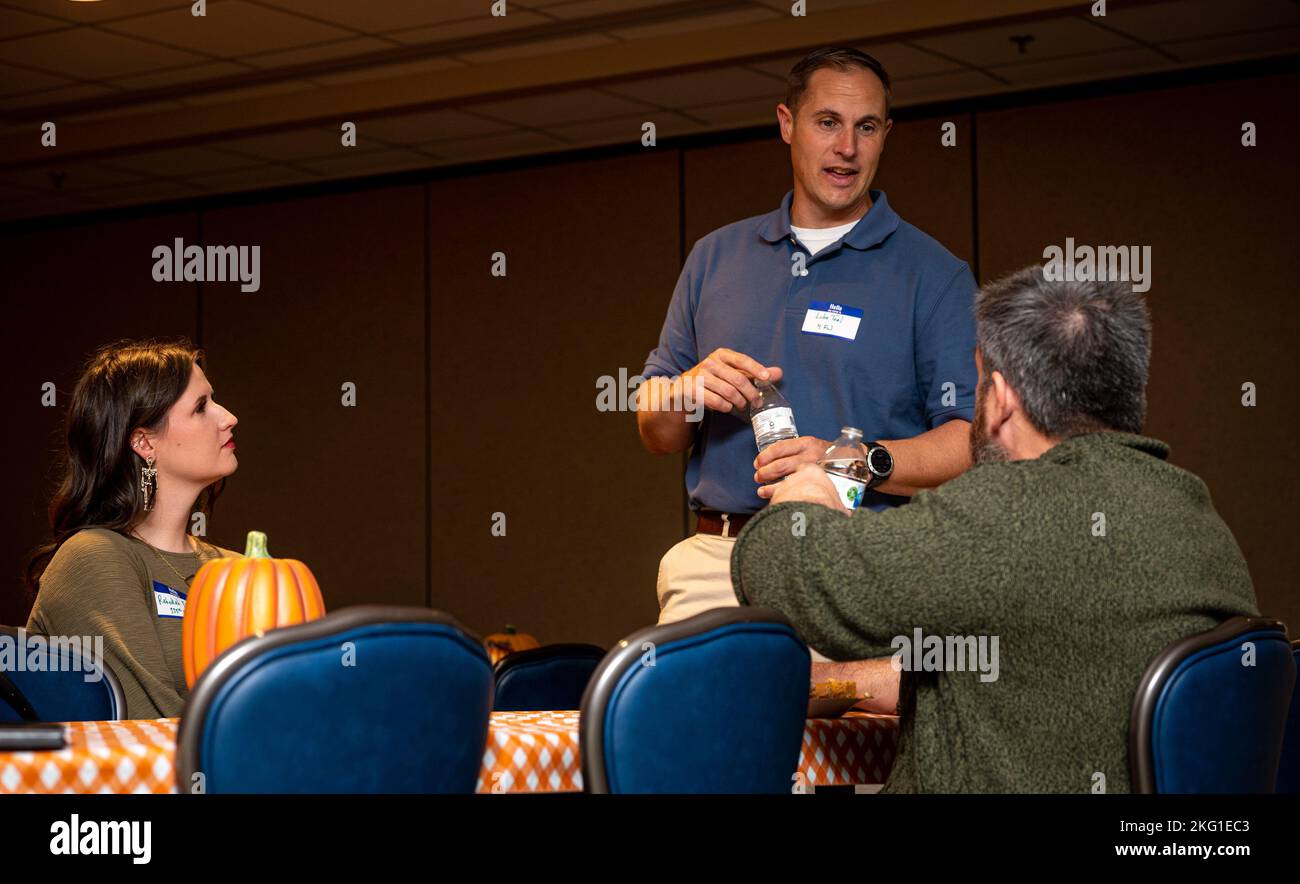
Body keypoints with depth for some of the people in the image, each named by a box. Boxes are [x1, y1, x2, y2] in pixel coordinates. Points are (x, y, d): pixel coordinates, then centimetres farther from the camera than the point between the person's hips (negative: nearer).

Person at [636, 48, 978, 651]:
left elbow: (974, 443, -5)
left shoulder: (933, 275, 5)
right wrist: (690, 394, -3)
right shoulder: (715, 257, 17)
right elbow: (655, 433, 19)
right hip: (714, 566, 3)